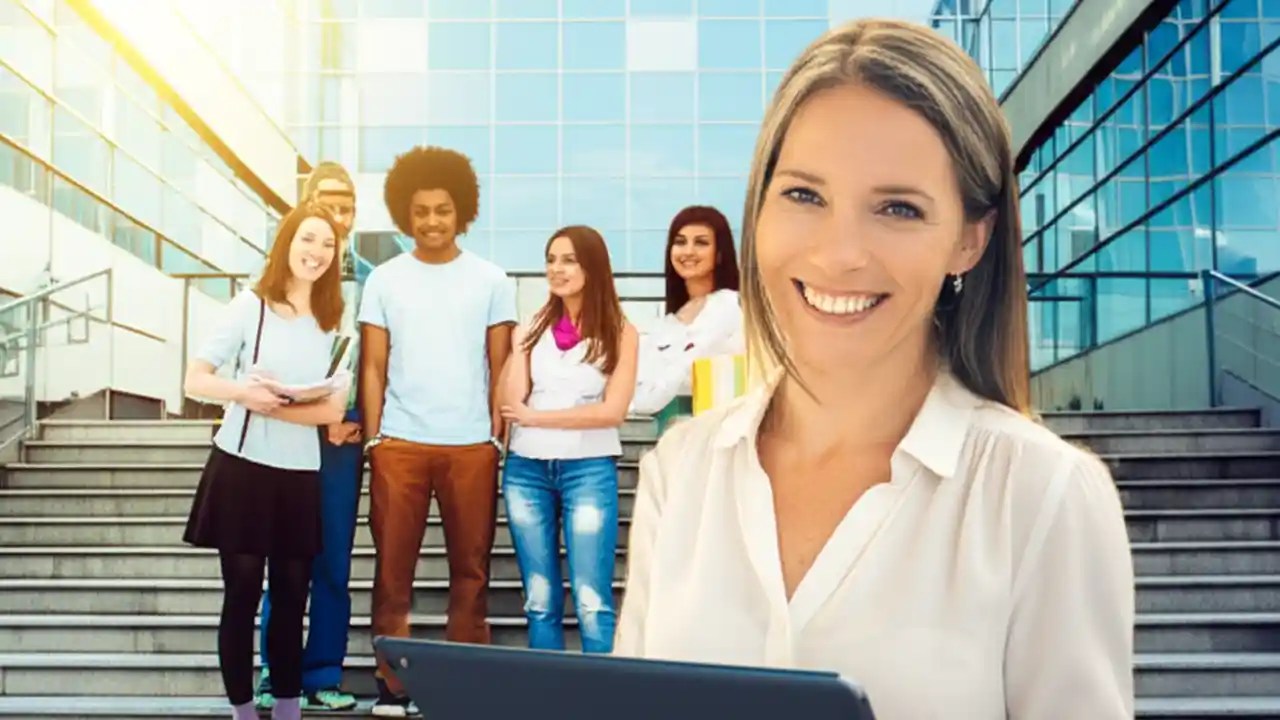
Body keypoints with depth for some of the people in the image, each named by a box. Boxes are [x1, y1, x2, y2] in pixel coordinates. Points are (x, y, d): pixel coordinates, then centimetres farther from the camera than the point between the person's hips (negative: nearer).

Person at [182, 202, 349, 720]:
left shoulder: (335, 322, 4)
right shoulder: (249, 307, -3)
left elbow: (333, 409, -3)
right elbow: (195, 380, -6)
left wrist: (271, 404, -17)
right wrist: (244, 393, -25)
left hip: (301, 475, 3)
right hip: (241, 468, -3)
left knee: (291, 599, 9)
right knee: (242, 596, 3)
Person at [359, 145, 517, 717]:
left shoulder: (492, 280, 5)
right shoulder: (384, 280, 6)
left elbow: (500, 365, 6)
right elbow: (373, 366, 6)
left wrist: (498, 435, 0)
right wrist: (373, 437, -1)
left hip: (471, 444, 0)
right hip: (400, 443, 0)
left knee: (471, 568, 5)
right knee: (393, 568, 3)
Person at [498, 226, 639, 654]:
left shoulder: (620, 333, -1)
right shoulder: (533, 328, 10)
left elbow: (613, 411, -10)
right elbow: (512, 402, -1)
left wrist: (535, 417, -7)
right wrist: (520, 344, -1)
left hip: (589, 469, -4)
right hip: (526, 468, 4)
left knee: (593, 601, -5)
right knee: (540, 601, 9)